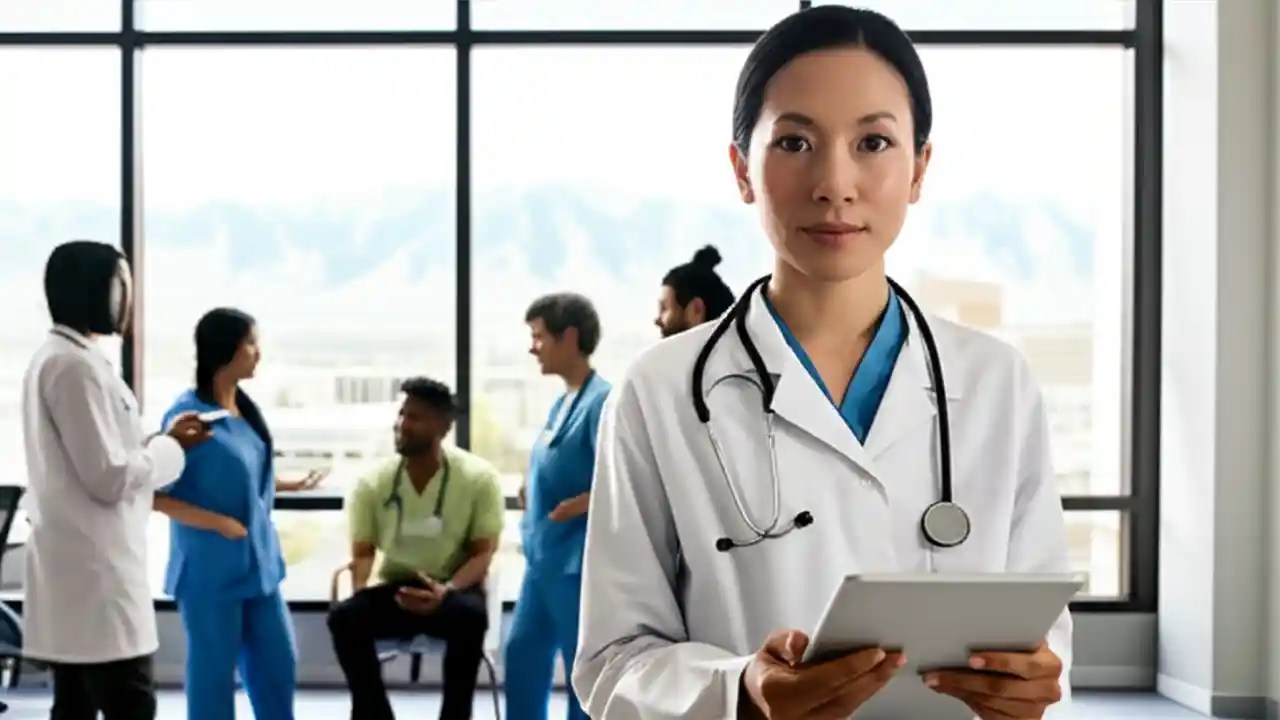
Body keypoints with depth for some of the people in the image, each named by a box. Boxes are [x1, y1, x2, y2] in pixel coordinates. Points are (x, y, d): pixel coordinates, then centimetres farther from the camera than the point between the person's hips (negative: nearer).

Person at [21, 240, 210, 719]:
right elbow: (110, 477, -19)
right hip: (94, 571, -10)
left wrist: (162, 441, 12)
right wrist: (171, 446, -4)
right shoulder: (76, 364, -16)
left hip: (76, 567, 10)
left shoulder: (56, 357, 15)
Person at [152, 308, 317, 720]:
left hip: (257, 563, 8)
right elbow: (155, 494, -16)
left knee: (278, 663, 14)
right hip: (210, 570, -7)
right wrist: (220, 523, -19)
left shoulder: (245, 408, 6)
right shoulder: (188, 415, -16)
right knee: (213, 672, 5)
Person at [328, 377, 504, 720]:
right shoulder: (374, 483, -2)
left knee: (470, 615, -38)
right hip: (394, 590, 3)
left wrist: (446, 591, -29)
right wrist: (361, 589, -21)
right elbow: (363, 552, 3)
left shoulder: (478, 477, -9)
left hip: (452, 590, -2)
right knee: (344, 616, -28)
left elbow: (483, 553, -9)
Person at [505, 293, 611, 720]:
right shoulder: (563, 401, 11)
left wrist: (572, 509, -17)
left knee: (584, 665, 2)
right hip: (544, 556, 10)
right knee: (524, 651, 17)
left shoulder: (602, 400, -17)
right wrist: (533, 495, 4)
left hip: (579, 558, -10)